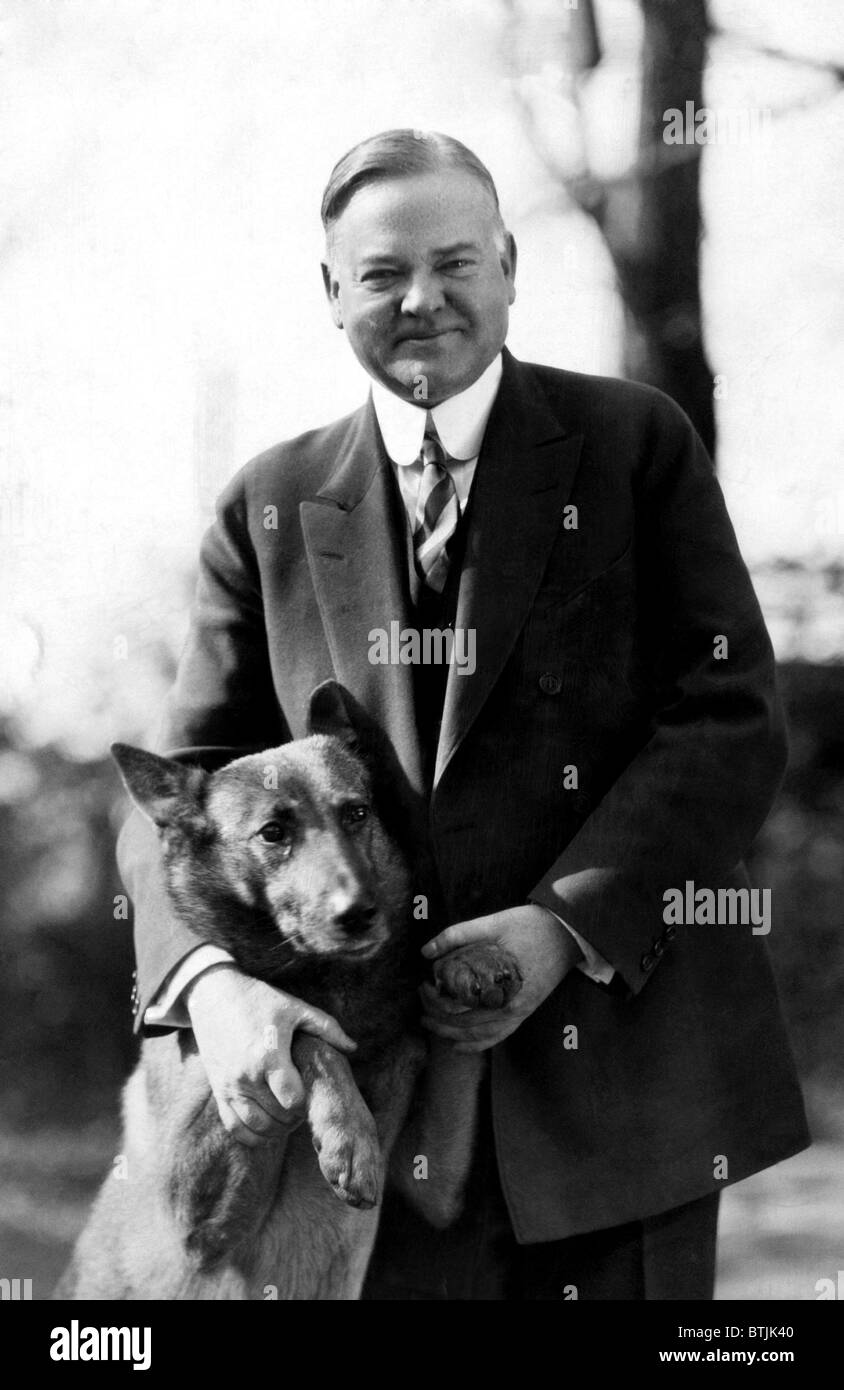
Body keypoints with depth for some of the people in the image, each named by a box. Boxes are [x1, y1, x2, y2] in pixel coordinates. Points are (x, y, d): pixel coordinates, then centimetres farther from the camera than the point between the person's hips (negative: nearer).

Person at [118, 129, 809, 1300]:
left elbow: (733, 717, -3)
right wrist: (210, 977, -19)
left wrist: (564, 924, -16)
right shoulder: (272, 510, 9)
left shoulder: (634, 443, 4)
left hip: (621, 1045, -1)